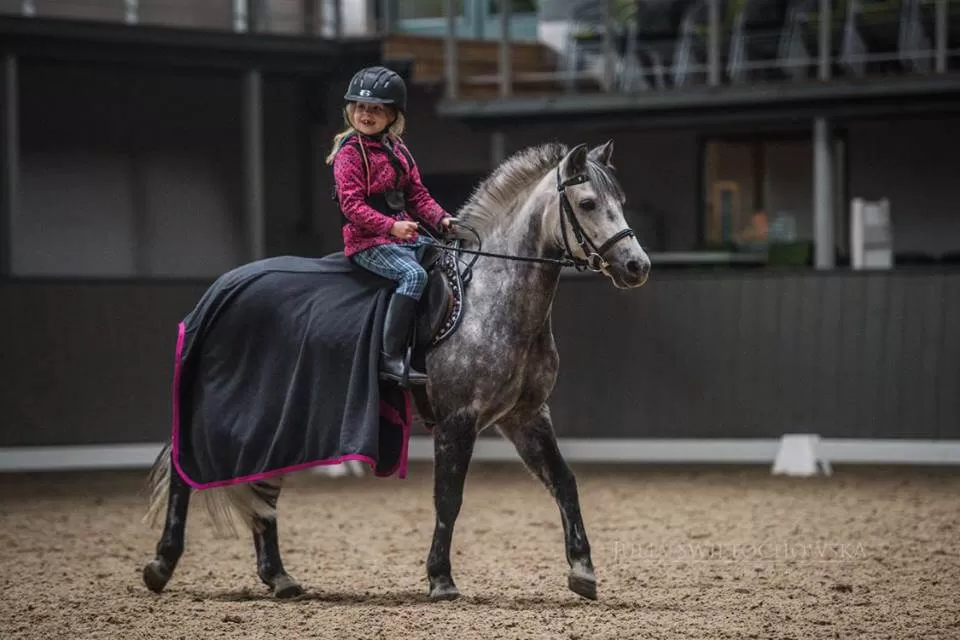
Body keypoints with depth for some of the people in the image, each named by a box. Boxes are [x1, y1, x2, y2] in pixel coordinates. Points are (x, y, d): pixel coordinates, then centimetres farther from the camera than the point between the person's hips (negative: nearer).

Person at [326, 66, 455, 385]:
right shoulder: (350, 152, -8)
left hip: (404, 235, 8)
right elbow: (352, 205, -16)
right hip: (367, 242, -8)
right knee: (414, 274, -30)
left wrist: (441, 218, -1)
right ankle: (391, 356, -34)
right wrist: (391, 226, -26)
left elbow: (417, 194, 17)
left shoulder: (397, 149, 15)